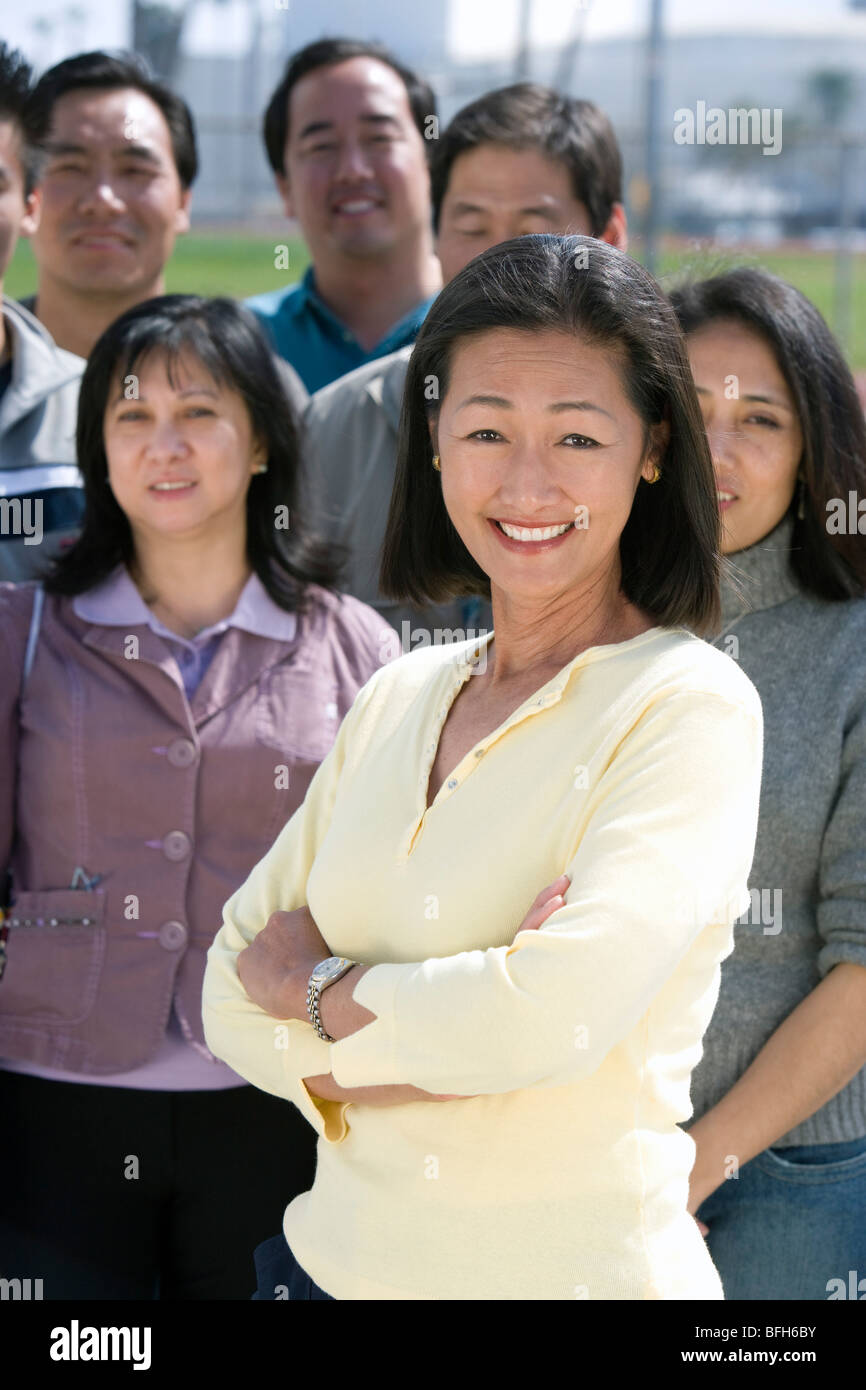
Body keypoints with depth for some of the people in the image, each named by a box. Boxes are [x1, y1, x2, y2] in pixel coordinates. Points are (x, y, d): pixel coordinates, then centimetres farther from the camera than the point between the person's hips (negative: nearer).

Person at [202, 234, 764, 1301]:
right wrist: (443, 1047, -17)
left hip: (579, 1272, -5)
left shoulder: (689, 704, -14)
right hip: (337, 1256, 5)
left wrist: (315, 988, -10)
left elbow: (557, 1012, -26)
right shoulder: (397, 696, 5)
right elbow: (233, 989, 1)